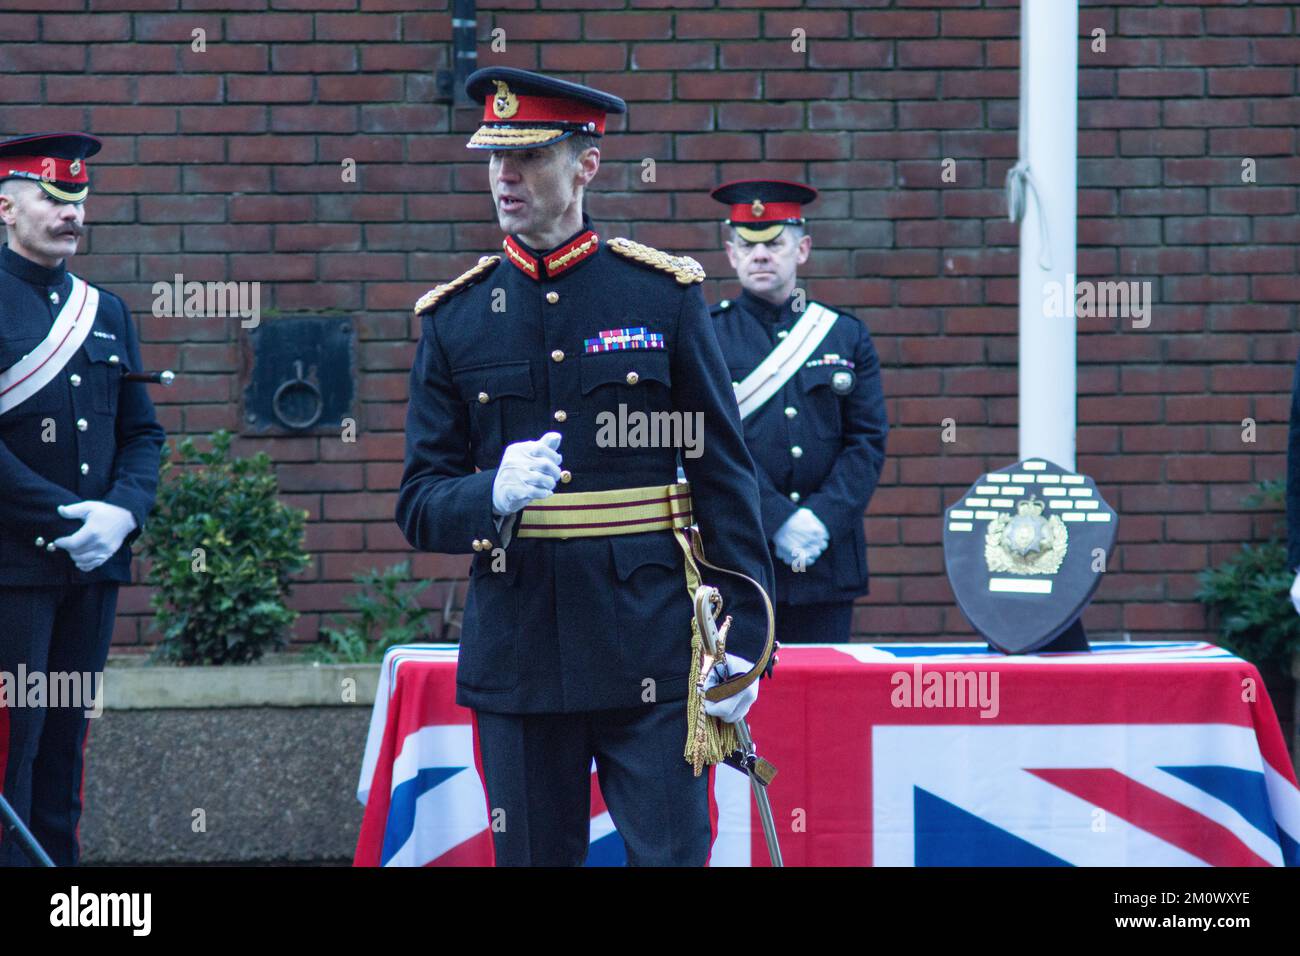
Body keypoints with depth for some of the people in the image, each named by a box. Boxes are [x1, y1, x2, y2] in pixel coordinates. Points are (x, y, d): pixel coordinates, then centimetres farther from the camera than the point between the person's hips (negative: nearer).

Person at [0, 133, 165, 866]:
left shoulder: (107, 312, 15)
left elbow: (143, 433, 14)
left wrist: (122, 513, -5)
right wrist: (67, 517, -15)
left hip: (94, 562, 6)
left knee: (68, 740, 9)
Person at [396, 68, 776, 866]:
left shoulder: (665, 296, 2)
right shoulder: (455, 317, 6)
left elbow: (726, 478, 3)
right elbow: (420, 507, 5)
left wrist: (745, 641, -4)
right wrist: (492, 495, -18)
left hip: (649, 644, -2)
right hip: (516, 650, 2)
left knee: (671, 855, -3)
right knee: (534, 856, 7)